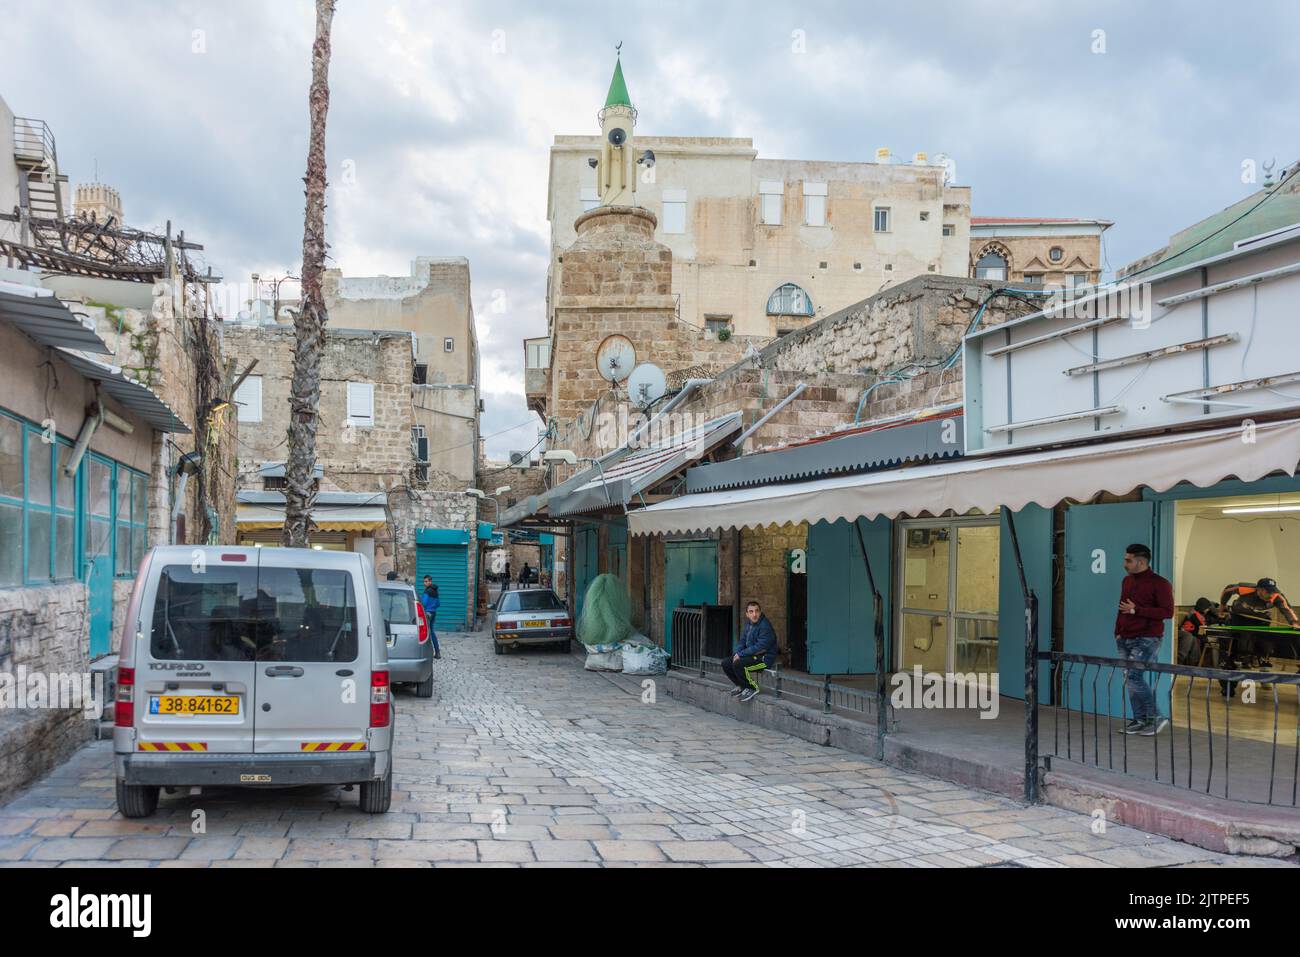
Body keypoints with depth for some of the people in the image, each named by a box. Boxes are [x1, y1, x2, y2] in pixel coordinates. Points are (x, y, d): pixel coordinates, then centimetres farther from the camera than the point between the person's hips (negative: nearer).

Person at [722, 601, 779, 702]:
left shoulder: (765, 626, -20)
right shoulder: (748, 624, 8)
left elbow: (760, 647, -24)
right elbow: (742, 641, 13)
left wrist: (741, 654, -19)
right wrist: (736, 653, -8)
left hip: (764, 658, -9)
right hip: (752, 655, 9)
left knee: (738, 664, -29)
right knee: (726, 663, 0)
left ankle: (753, 688, -9)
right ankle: (741, 686, 15)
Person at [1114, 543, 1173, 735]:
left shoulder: (1159, 583, -9)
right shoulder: (1127, 581, 15)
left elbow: (1167, 611, -16)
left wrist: (1136, 610, -17)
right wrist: (1118, 632, 15)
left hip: (1146, 639, -8)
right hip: (1125, 640, 8)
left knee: (1134, 677, -14)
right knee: (1129, 679, 7)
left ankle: (1156, 718, -3)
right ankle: (1139, 720, 15)